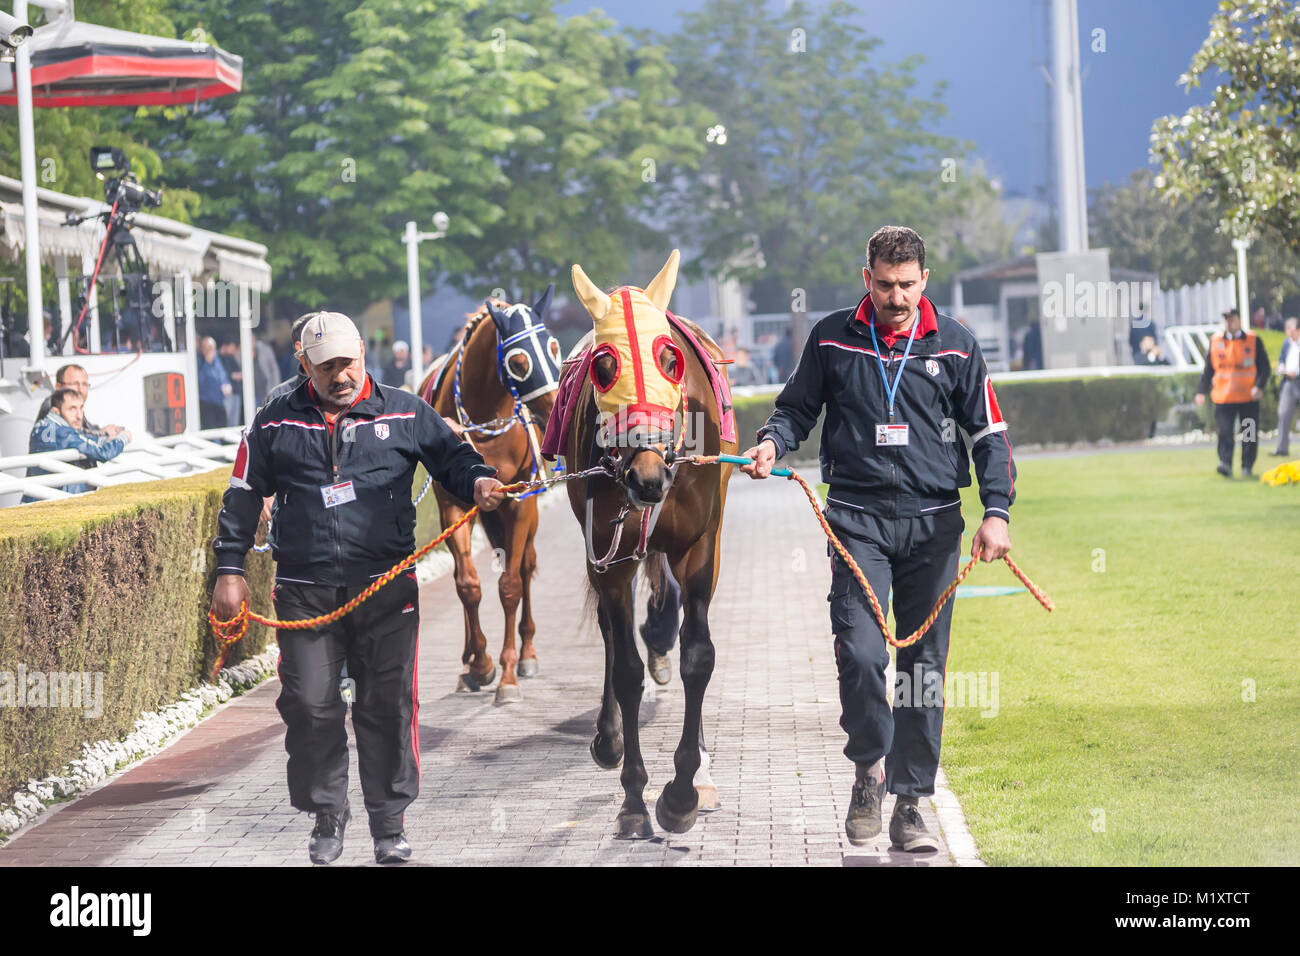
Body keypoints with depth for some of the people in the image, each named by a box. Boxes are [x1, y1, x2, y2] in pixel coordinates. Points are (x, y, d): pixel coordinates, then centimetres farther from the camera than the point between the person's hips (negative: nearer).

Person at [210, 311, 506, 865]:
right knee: (309, 705, -1)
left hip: (386, 587, -1)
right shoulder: (276, 423, 9)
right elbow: (242, 497, 13)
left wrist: (478, 482, -12)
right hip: (304, 592, 1)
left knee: (388, 704, 0)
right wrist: (230, 568, 8)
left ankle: (390, 822, 12)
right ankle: (327, 816, 16)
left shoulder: (405, 415, 7)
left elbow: (452, 458, 11)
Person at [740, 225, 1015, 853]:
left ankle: (909, 804, 10)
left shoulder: (953, 344, 5)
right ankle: (869, 766, 11)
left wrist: (997, 510, -3)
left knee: (924, 663, 2)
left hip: (932, 519, 1)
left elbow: (988, 432, 8)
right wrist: (773, 441, -7)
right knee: (860, 652, -15)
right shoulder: (832, 338, 4)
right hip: (857, 518, -1)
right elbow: (798, 406, 15)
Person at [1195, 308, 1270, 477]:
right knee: (1225, 432, -12)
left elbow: (1264, 366, 0)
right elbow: (1208, 368, 11)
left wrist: (1259, 386, -15)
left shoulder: (1253, 341, 3)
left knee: (1249, 433, 4)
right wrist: (1201, 392, 5)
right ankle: (1225, 464, -17)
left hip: (1249, 397, 0)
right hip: (1223, 397, 0)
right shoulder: (1215, 341, 7)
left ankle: (1247, 466, 16)